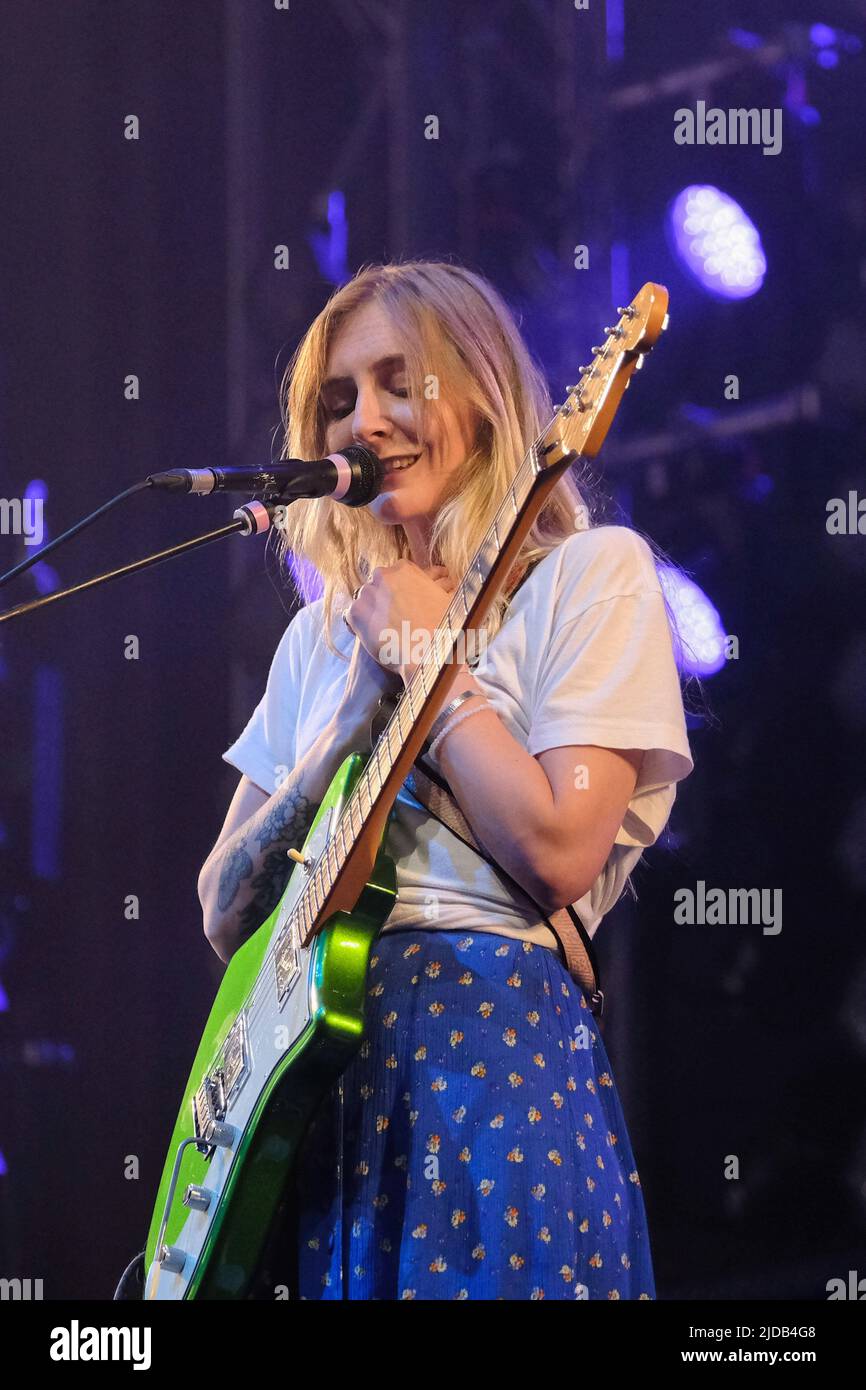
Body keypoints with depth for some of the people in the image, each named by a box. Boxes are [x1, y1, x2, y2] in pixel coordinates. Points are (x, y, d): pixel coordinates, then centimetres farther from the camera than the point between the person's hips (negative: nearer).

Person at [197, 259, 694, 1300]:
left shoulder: (589, 573, 0)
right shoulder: (325, 631, 17)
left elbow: (560, 853, -13)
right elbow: (225, 914, 11)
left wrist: (429, 656, -5)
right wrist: (357, 713, -2)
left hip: (497, 1047, -5)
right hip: (319, 1065, 5)